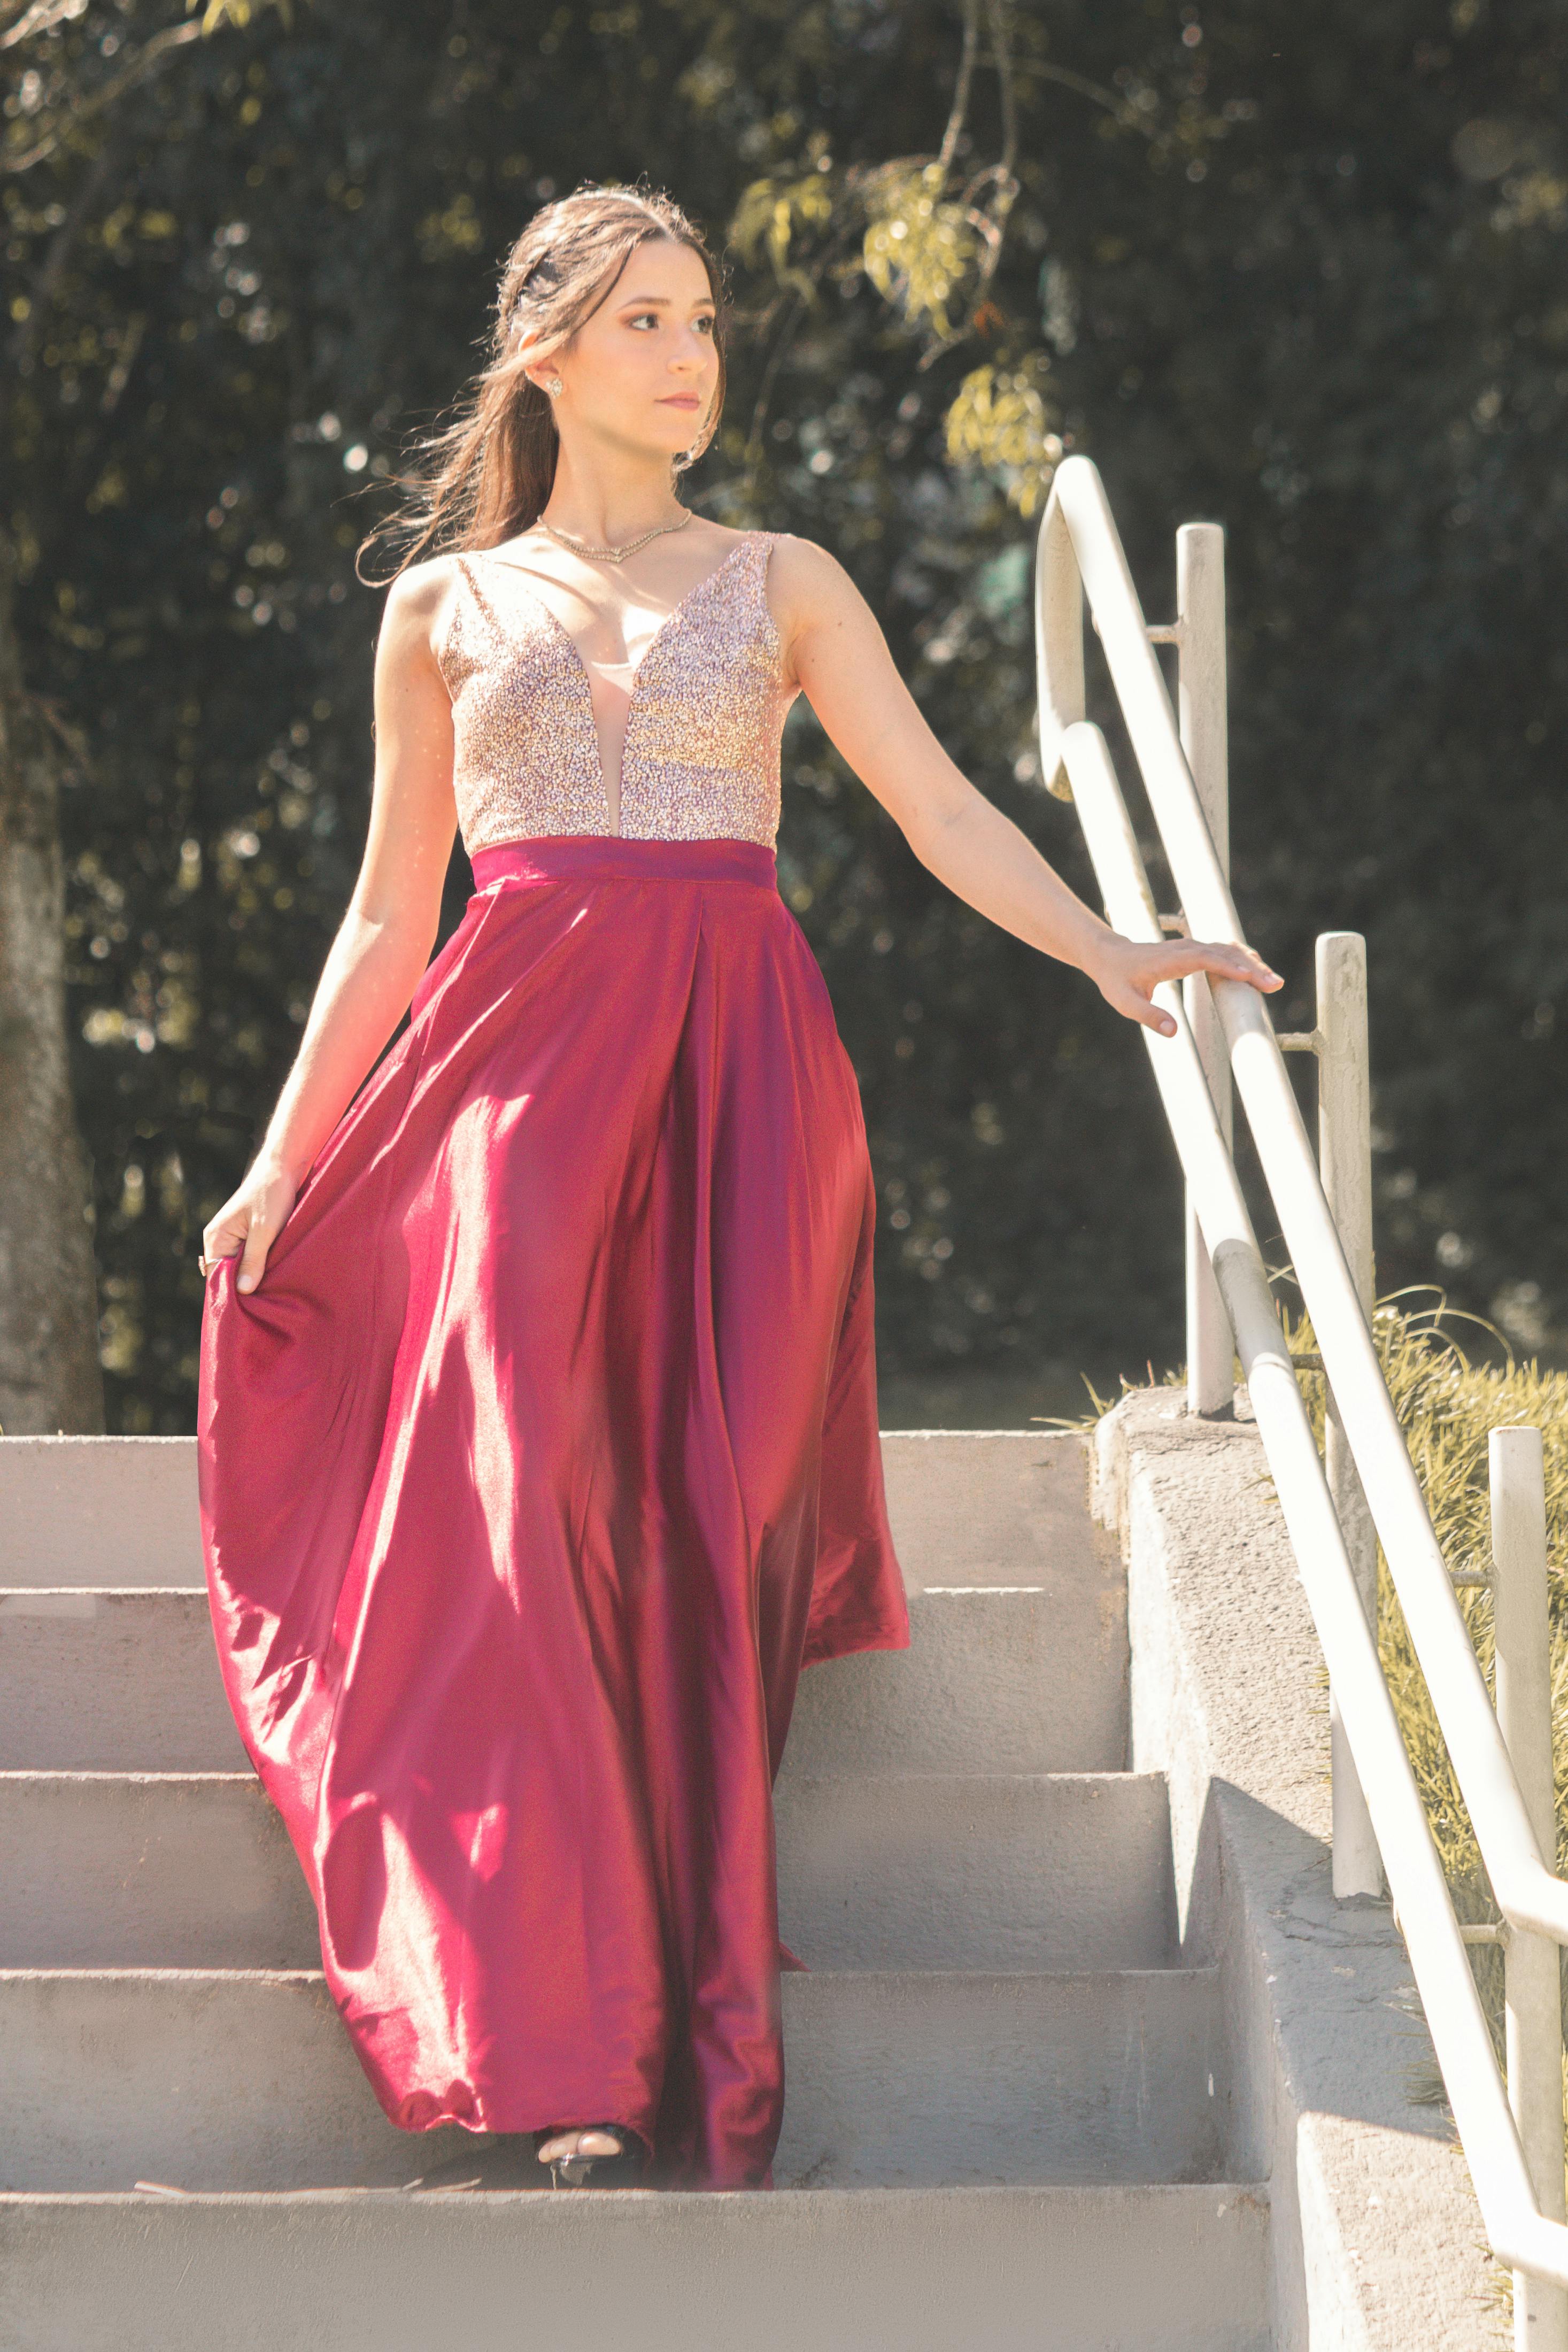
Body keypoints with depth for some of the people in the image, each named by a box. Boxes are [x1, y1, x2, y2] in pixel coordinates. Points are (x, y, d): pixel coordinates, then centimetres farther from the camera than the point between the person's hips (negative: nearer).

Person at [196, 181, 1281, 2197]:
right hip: (524, 1055, 0)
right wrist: (283, 1158, 12)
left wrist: (1109, 954, -9)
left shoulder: (781, 583, 15)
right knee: (527, 1505, -15)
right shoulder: (446, 607, 14)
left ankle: (712, 2057, 0)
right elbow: (391, 911, 17)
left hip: (737, 1062, 1)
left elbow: (940, 810, 7)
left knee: (711, 1525, -6)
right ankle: (582, 2050, -15)